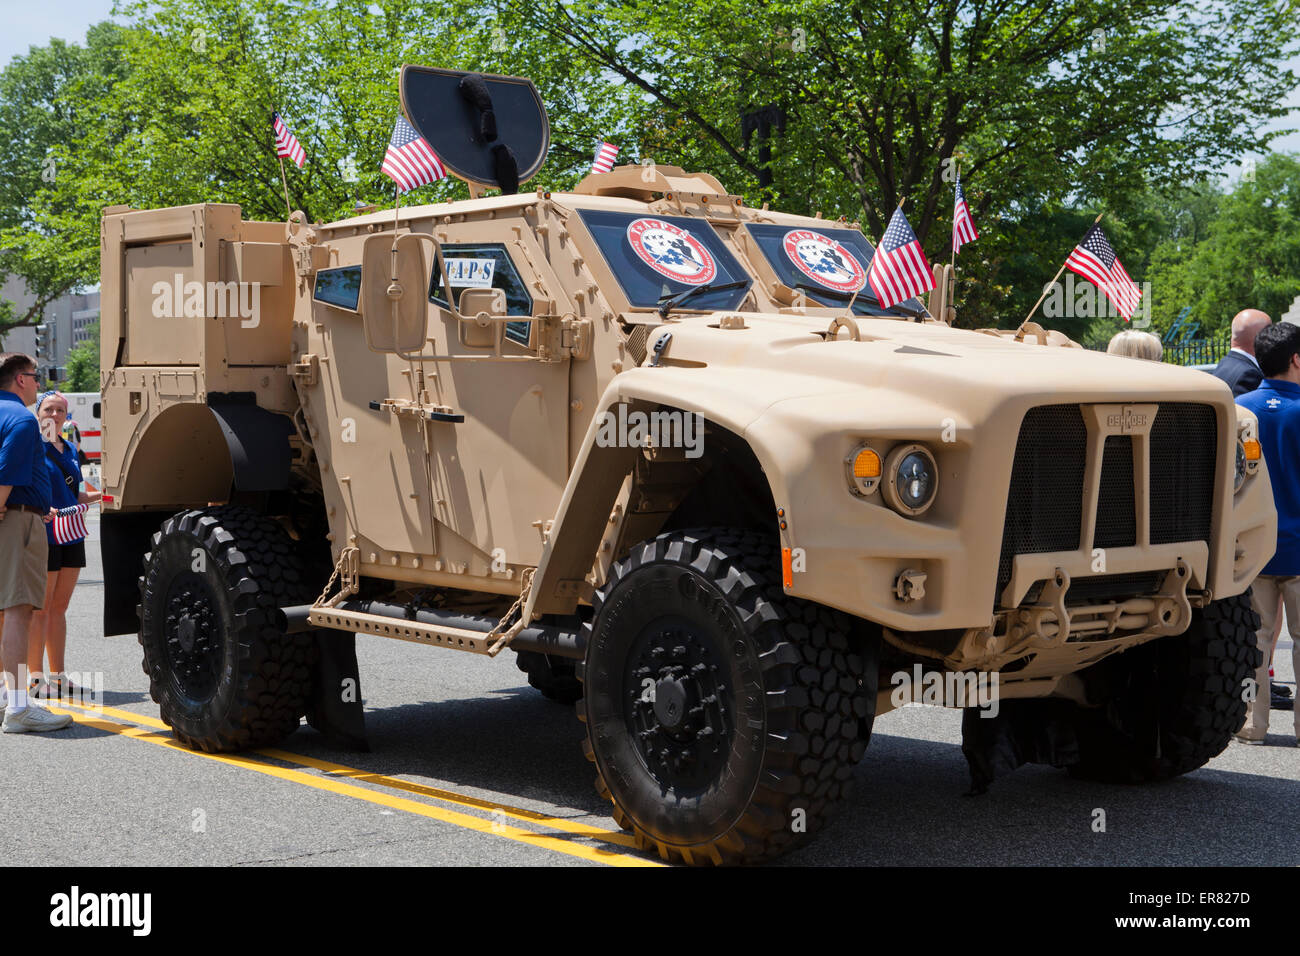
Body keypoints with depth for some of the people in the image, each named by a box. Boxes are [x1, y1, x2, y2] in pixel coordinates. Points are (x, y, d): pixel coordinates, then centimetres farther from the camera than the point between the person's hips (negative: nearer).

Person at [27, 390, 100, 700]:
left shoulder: (70, 450, 16)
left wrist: (101, 496, 8)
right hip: (42, 534, -7)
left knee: (59, 606, 11)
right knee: (40, 608, -4)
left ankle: (57, 676, 16)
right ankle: (35, 678, 1)